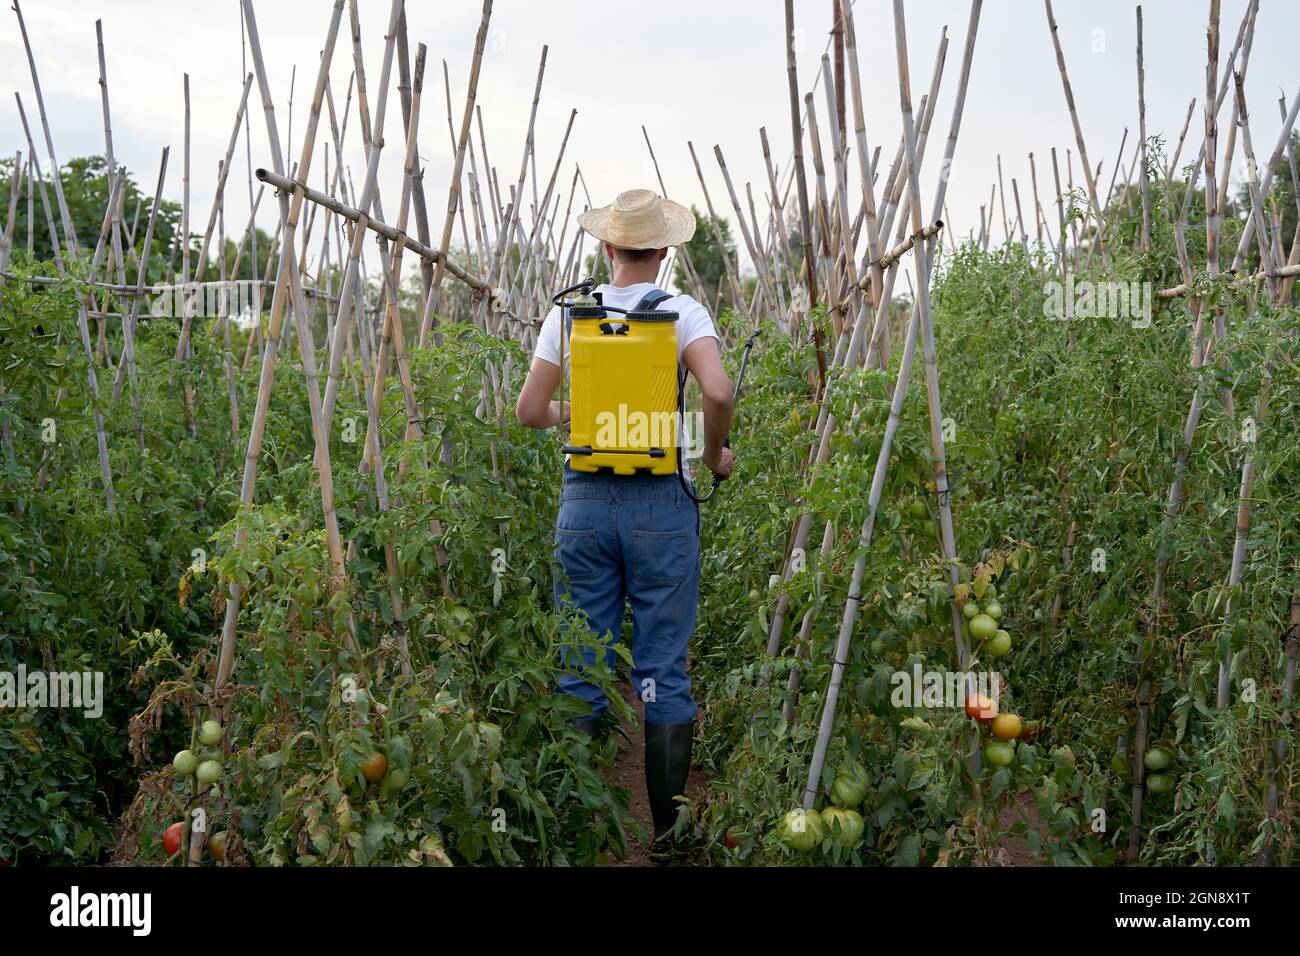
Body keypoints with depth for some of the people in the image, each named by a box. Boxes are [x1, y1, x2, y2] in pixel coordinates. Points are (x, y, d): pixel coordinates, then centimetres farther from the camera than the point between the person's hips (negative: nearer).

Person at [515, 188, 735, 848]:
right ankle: (668, 830, 14)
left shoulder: (569, 313, 3)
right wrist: (715, 454, -1)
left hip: (585, 500, 2)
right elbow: (718, 393, -20)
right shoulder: (683, 314, -4)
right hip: (661, 501, -2)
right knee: (663, 671, 6)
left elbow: (529, 412, 3)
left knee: (582, 667, 10)